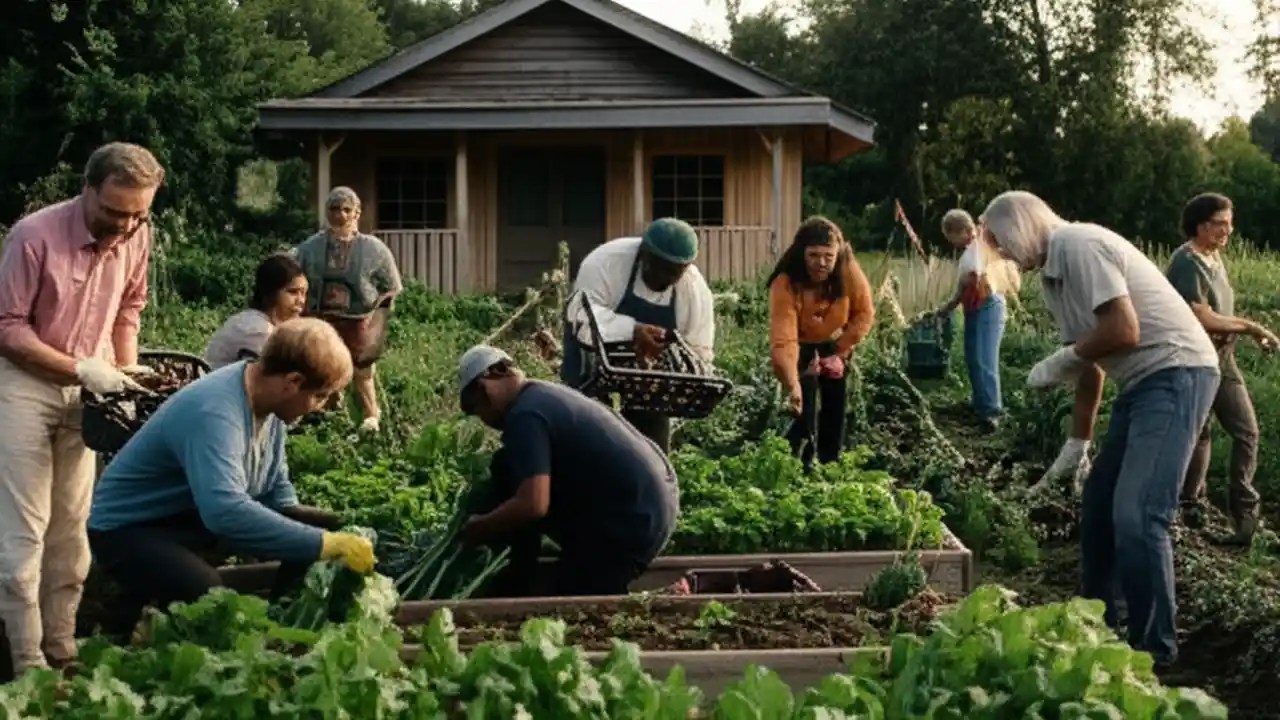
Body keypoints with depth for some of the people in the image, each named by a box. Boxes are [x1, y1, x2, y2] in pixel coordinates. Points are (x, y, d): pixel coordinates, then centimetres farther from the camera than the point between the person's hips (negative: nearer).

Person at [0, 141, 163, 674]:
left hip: (86, 390, 5)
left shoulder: (137, 236, -3)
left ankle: (62, 649, 17)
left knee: (72, 525, 8)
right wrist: (81, 369, -22)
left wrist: (127, 373, 1)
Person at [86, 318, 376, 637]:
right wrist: (327, 544, -46)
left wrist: (332, 536, -9)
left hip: (198, 519, 8)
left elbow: (277, 492, 6)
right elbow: (226, 512, -47)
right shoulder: (214, 413, -33)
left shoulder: (265, 398, -6)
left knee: (321, 527, -4)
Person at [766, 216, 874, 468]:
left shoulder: (849, 272, -27)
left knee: (835, 410, 8)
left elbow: (865, 313, -13)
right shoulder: (785, 284, -36)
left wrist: (841, 350, -18)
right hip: (801, 348, -3)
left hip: (834, 345, 3)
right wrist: (792, 384, -55)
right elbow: (783, 339, -44)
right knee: (804, 411, -13)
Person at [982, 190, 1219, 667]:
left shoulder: (1080, 246, -15)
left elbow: (1123, 332, -23)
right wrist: (1078, 440, 21)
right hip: (1142, 381, 11)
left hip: (1175, 372, -11)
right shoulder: (1054, 274, 15)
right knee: (1099, 502, 16)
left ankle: (1154, 651, -6)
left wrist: (1060, 360, -8)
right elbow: (1090, 360, 20)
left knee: (1136, 515, -16)